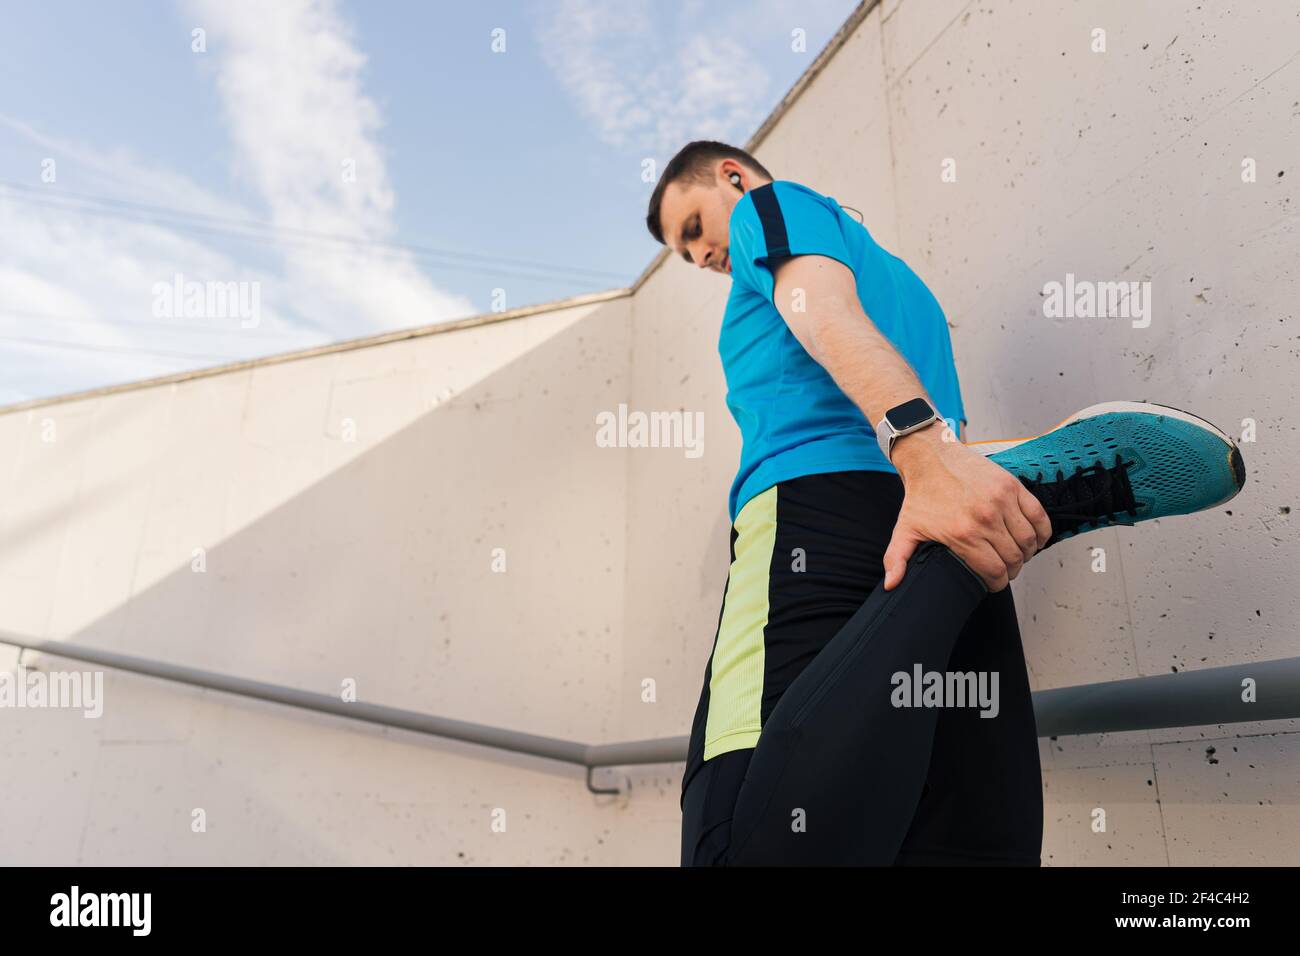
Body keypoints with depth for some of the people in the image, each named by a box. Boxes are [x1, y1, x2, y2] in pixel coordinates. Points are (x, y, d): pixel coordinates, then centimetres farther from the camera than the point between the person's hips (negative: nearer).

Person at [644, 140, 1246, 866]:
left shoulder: (770, 204, 17)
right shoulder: (893, 274, 41)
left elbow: (823, 309, -7)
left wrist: (920, 450, -24)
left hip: (819, 501, -8)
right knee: (971, 845, 1)